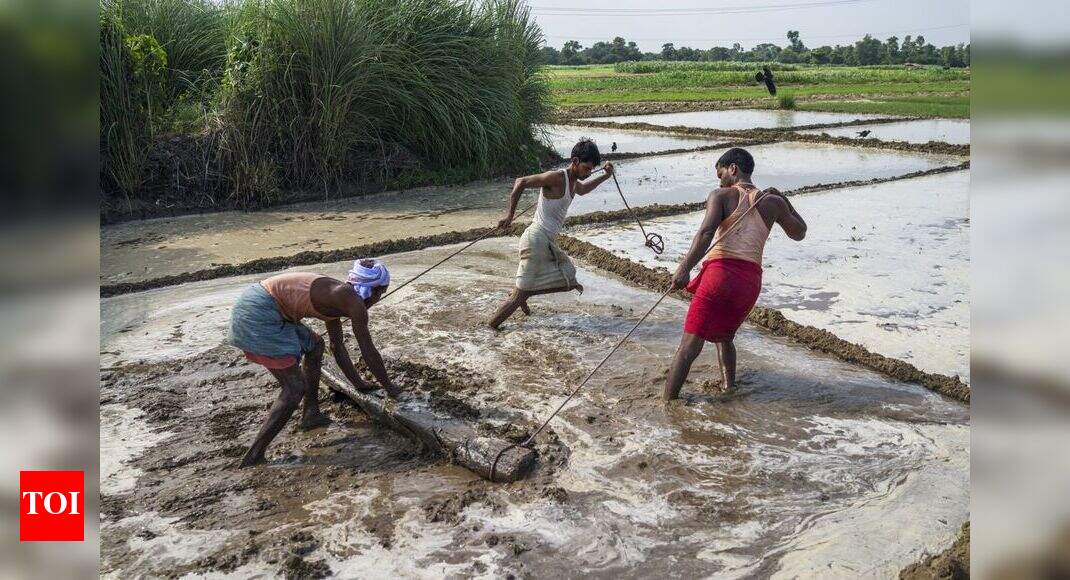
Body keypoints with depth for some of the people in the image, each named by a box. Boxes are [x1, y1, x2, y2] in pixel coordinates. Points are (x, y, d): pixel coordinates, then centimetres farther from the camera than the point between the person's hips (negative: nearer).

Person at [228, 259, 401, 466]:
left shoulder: (337, 298, 20)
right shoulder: (353, 302, -6)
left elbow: (338, 348, 29)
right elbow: (369, 353, -2)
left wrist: (359, 384, 35)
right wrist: (390, 387, 11)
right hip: (259, 315, -10)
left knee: (314, 344, 26)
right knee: (295, 389, -5)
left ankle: (311, 414, 32)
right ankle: (253, 459, -3)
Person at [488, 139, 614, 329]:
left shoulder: (573, 182, 14)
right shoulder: (556, 177, -15)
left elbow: (582, 189, 41)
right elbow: (521, 182, -21)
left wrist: (605, 176, 32)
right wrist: (509, 214, -24)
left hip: (548, 243, 10)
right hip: (537, 240, -10)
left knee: (568, 282, 14)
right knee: (521, 293, -9)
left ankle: (523, 296, 20)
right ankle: (491, 326, 0)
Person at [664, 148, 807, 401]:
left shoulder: (721, 196, 7)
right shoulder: (772, 202, 19)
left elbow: (706, 232, -13)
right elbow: (799, 233, 35)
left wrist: (684, 269, -21)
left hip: (721, 271, -5)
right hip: (752, 279, 5)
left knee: (689, 346, -3)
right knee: (724, 338, 28)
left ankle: (668, 402, -6)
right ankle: (729, 388, 19)